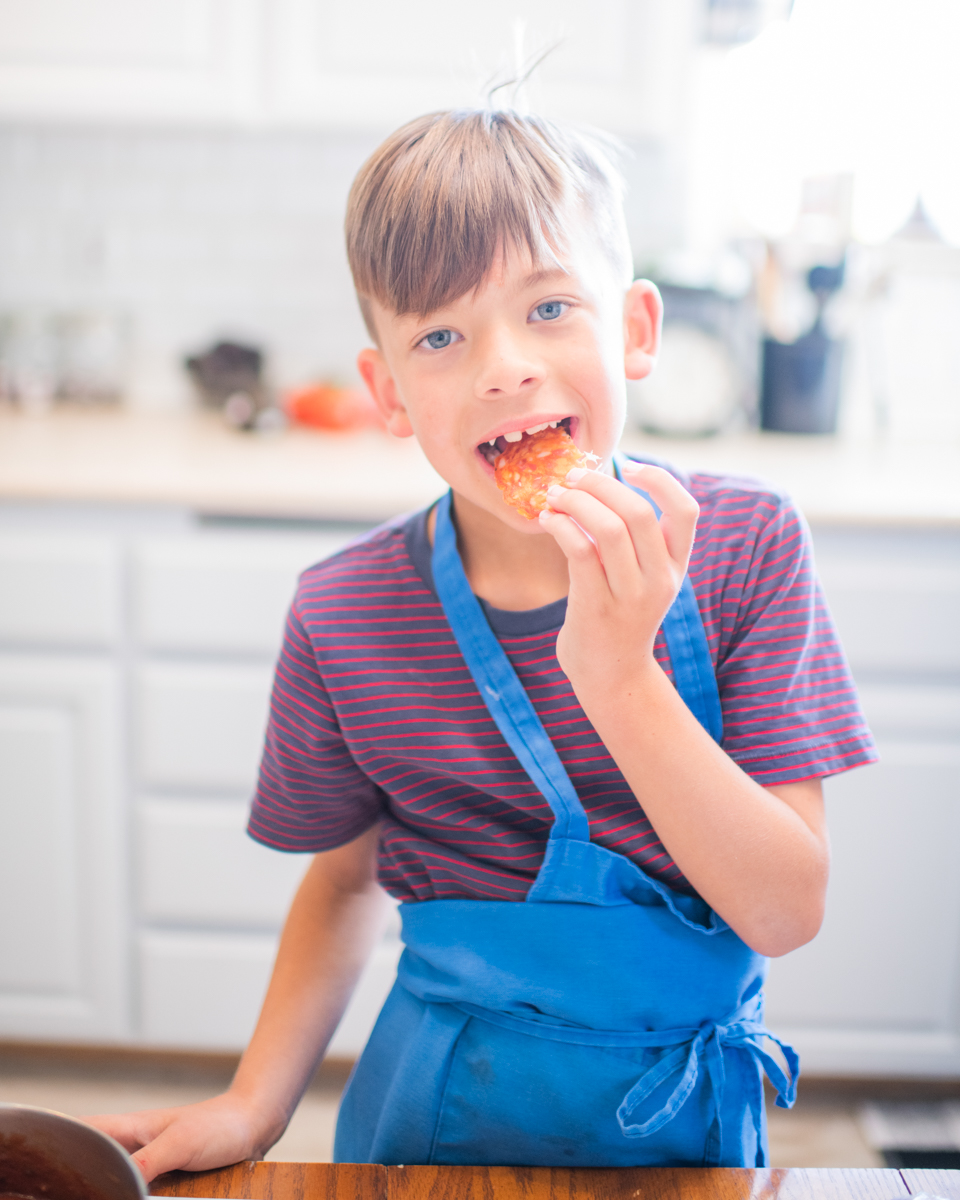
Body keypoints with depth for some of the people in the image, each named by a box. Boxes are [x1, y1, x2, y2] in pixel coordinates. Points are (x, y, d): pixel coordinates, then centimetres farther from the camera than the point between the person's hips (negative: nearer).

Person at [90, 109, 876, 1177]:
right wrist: (255, 1106, -7)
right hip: (441, 1112, 0)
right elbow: (346, 877, 3)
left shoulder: (746, 547, -16)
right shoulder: (342, 617, -14)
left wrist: (620, 678, -31)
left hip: (686, 1105, 1)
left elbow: (789, 913, -20)